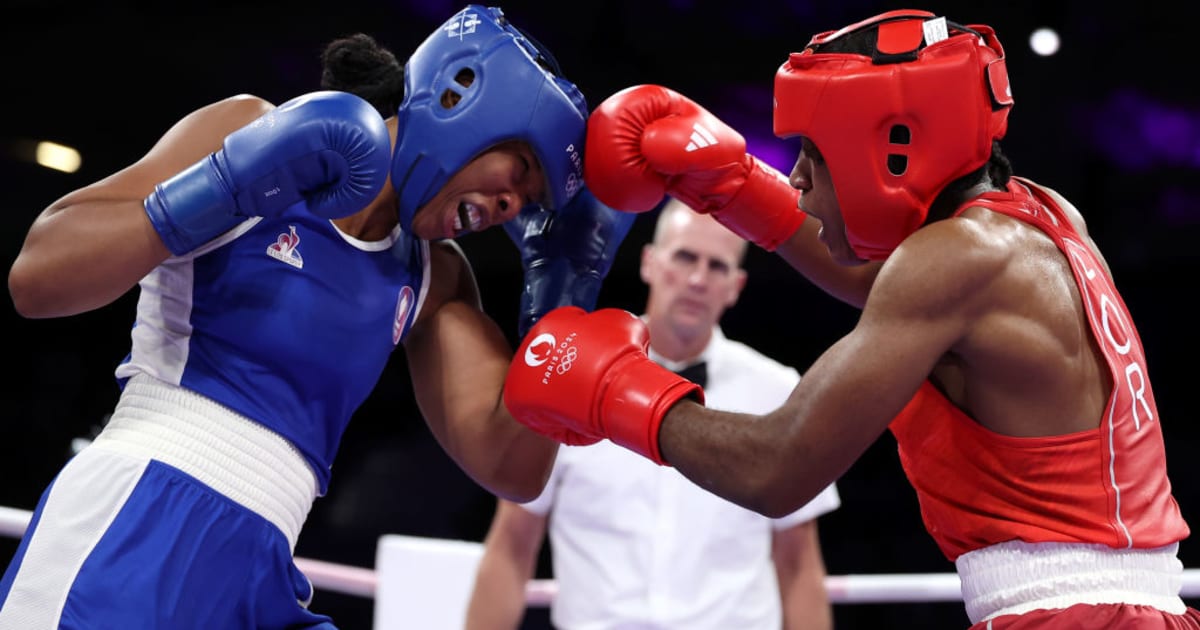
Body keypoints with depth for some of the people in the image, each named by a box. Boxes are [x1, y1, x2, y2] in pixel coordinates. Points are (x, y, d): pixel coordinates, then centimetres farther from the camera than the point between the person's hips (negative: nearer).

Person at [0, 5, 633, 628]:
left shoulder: (432, 278, 13)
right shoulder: (252, 132, -1)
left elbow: (512, 468, 7)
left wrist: (561, 297, 3)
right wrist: (224, 192, -19)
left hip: (254, 577, 6)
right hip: (124, 535, -6)